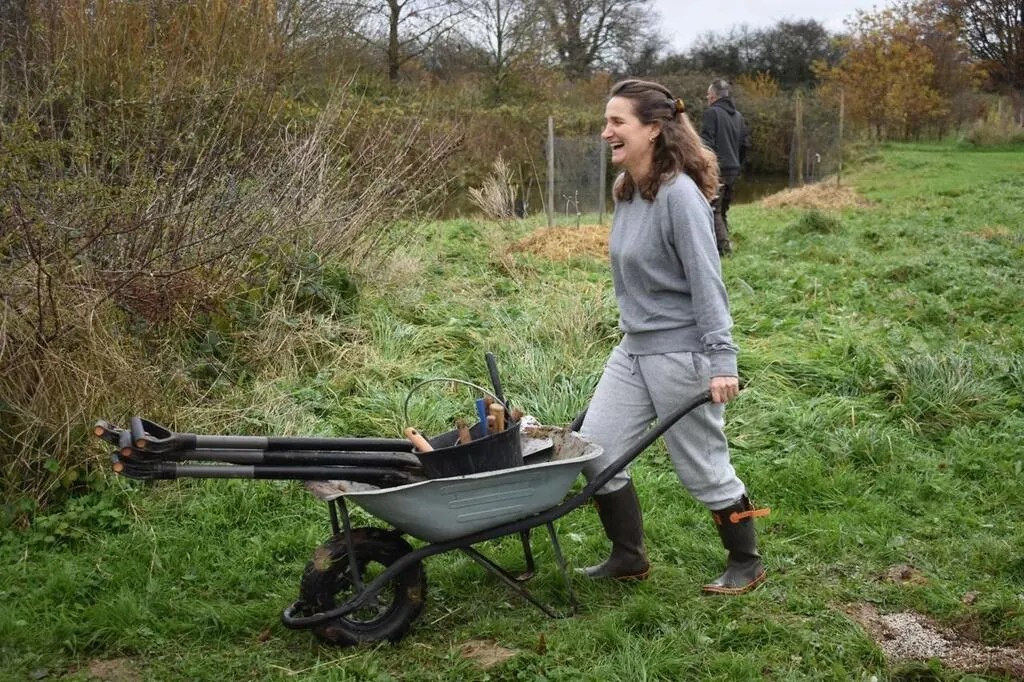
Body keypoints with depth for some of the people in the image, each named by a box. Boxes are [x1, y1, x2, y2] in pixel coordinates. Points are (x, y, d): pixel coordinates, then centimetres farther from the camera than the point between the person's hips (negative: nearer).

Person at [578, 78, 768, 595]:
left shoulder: (680, 194, -19)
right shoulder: (627, 190, 6)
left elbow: (706, 282, -21)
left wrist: (721, 361, -22)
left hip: (681, 353, -8)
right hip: (633, 348, 9)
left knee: (702, 466, 5)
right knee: (594, 448, 5)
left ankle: (746, 562, 27)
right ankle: (628, 558, 21)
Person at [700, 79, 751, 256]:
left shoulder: (712, 113, -8)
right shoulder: (738, 116, 16)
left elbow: (706, 142, -15)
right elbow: (746, 143, 17)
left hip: (716, 169, -7)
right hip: (733, 171, 7)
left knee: (714, 210, -5)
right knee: (723, 210, 15)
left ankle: (723, 246, -14)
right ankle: (725, 244, 14)